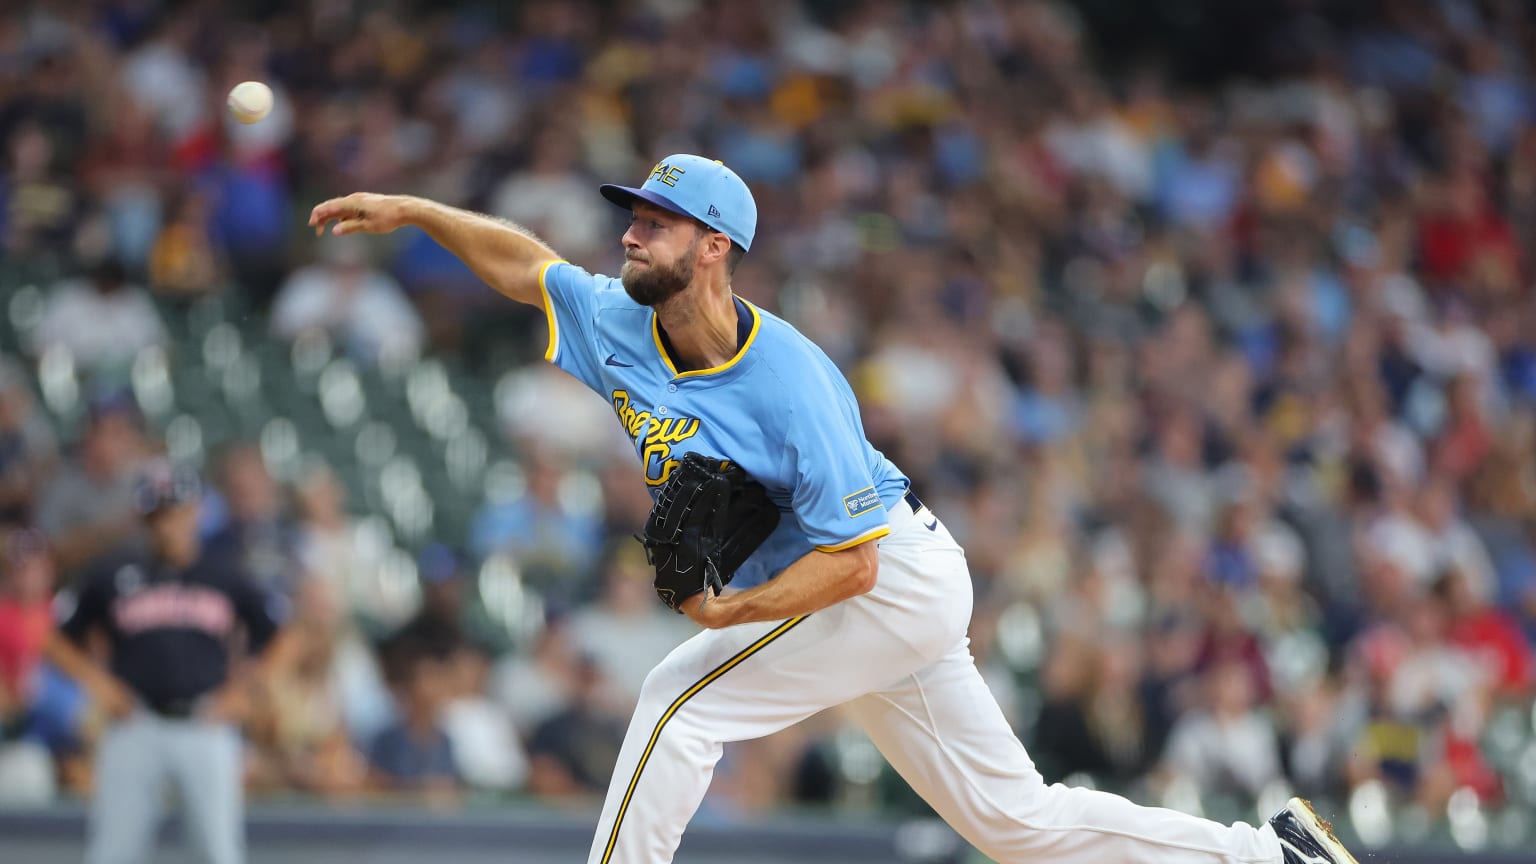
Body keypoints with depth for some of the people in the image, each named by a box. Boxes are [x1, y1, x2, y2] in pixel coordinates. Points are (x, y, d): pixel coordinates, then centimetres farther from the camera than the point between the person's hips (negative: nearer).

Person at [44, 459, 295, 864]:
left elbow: (281, 643, 13)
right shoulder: (112, 576, 6)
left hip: (207, 728, 0)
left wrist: (244, 689, 0)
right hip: (135, 727, 0)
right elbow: (61, 642, 13)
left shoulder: (227, 579, 7)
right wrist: (97, 680, -2)